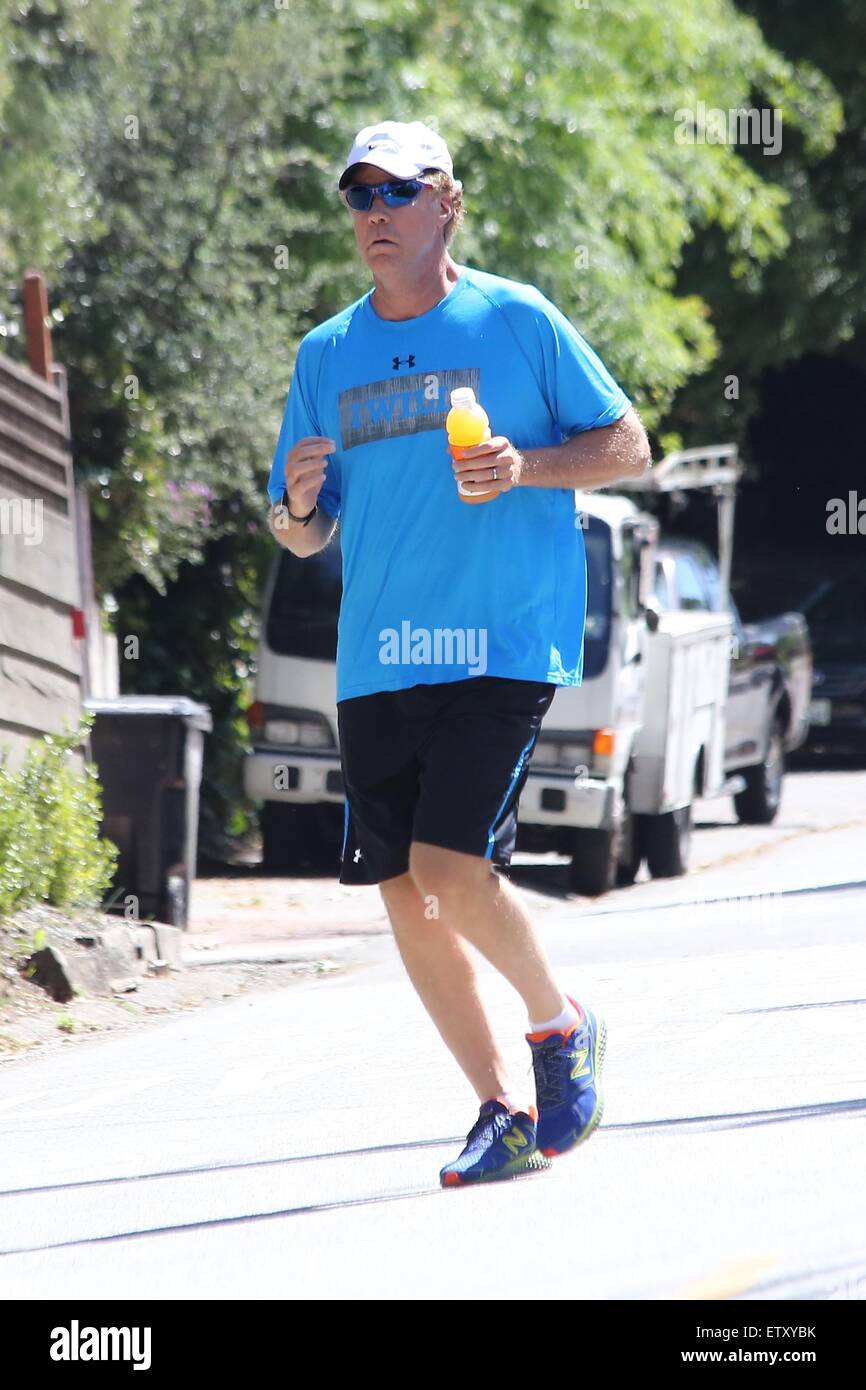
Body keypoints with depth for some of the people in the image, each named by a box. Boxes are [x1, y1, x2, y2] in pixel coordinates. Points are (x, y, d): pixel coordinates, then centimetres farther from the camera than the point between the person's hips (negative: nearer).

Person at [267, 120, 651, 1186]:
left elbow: (629, 446, 3)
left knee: (450, 869, -18)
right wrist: (296, 506, -8)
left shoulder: (517, 321, 0)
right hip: (376, 659, 5)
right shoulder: (327, 355, 12)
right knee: (405, 896, 2)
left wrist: (527, 466, -14)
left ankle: (561, 1025, 8)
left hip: (503, 647, -5)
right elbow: (301, 536, 16)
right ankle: (504, 1111, 13)